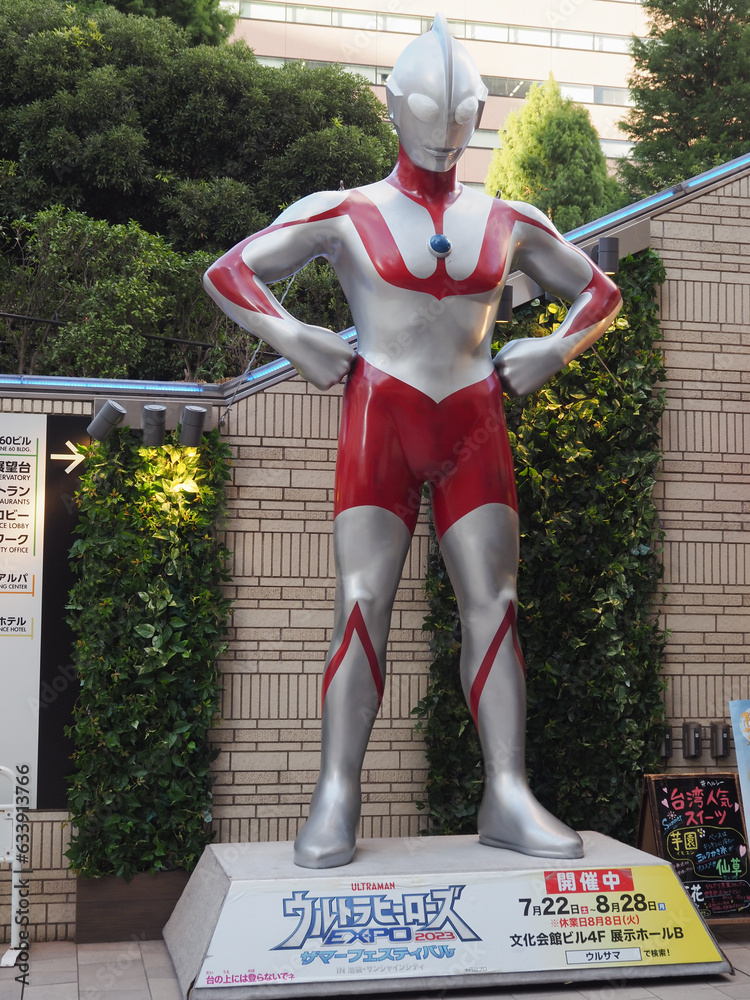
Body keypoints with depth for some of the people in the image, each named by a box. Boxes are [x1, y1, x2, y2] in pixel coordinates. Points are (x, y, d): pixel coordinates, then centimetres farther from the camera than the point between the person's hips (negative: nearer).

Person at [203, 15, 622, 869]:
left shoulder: (508, 222, 13)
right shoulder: (345, 214, 5)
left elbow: (600, 293, 23)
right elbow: (226, 273, 7)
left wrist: (554, 350, 5)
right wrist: (291, 339, -6)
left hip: (473, 429, 3)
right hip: (380, 422, -3)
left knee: (492, 604, -5)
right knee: (362, 604, -10)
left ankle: (508, 798, -4)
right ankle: (335, 804, -9)